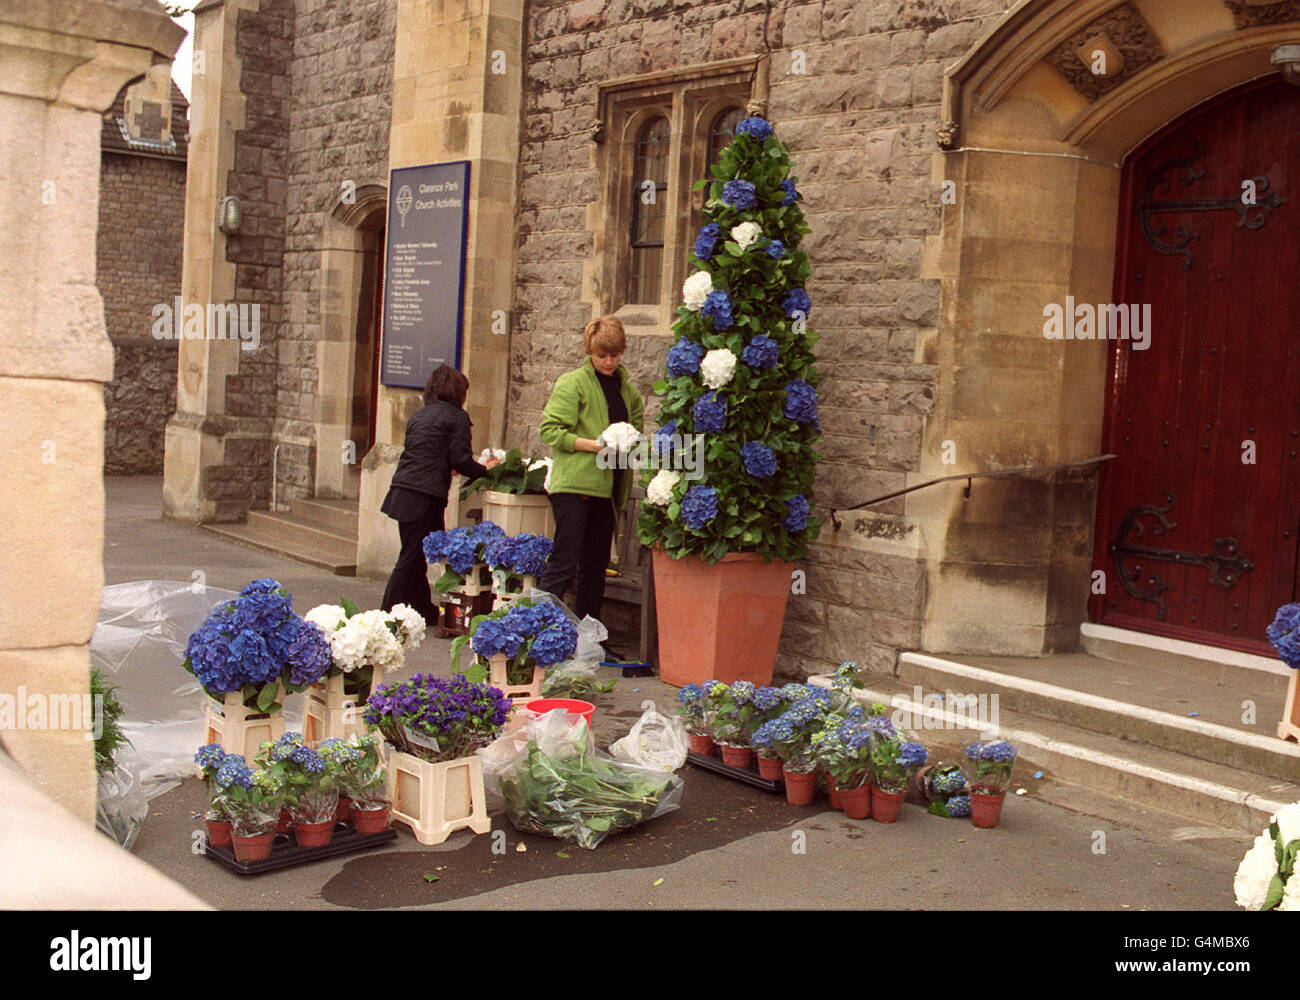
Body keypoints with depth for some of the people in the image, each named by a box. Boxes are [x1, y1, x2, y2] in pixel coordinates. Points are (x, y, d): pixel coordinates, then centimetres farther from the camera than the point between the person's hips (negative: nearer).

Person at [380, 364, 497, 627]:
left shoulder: (420, 415, 19)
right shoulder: (457, 416, -2)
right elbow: (460, 460, -8)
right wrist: (485, 470, 8)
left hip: (403, 491, 8)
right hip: (425, 497, -8)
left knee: (414, 557, 14)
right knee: (413, 559, -3)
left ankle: (424, 611, 22)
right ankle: (391, 614, -1)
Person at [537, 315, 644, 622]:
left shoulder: (626, 385, 14)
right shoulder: (573, 383, -4)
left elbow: (637, 420, 26)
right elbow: (549, 430, -9)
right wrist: (595, 444, -19)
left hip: (607, 488, 6)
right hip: (575, 484, -6)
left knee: (596, 565, 11)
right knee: (564, 562, -9)